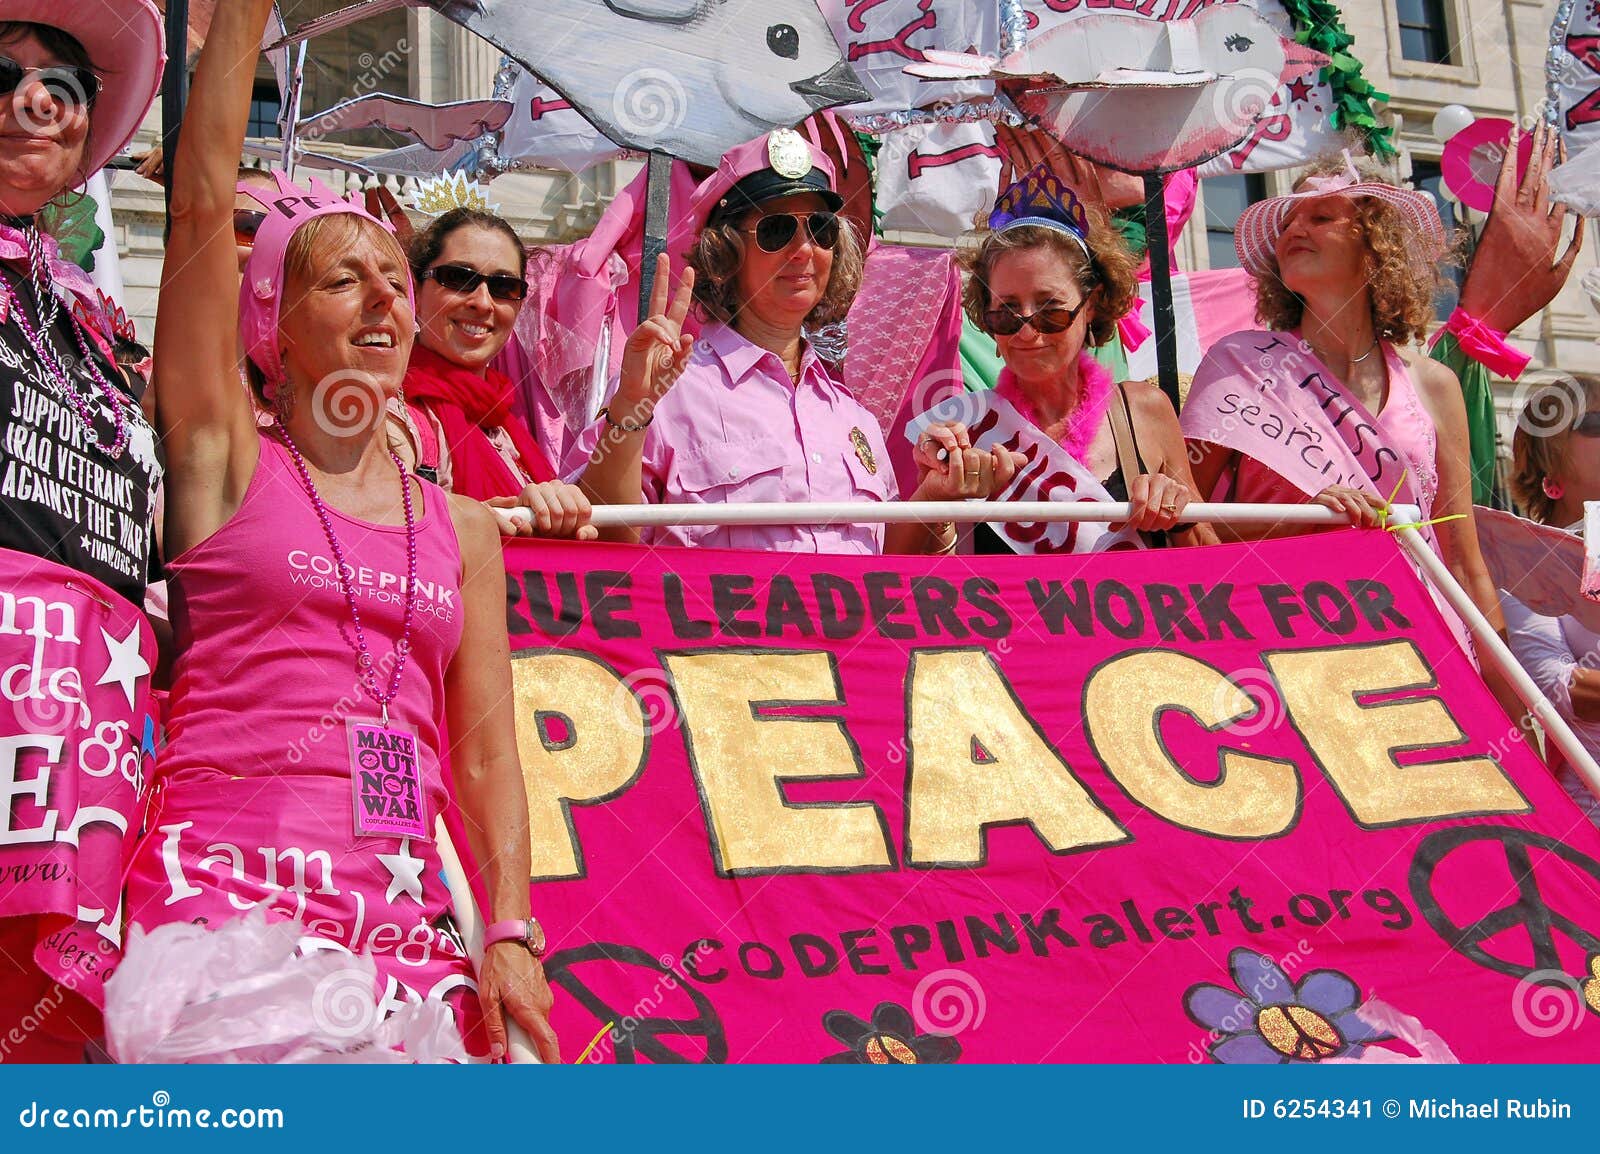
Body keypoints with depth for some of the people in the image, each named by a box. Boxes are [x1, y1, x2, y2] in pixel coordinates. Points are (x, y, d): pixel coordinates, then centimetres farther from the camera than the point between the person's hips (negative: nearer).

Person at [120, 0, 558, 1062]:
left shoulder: (464, 527, 16)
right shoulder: (224, 455, 7)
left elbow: (485, 752, 12)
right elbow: (203, 203, 0)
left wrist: (512, 936, 0)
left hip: (402, 910, 4)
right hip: (227, 883, -3)